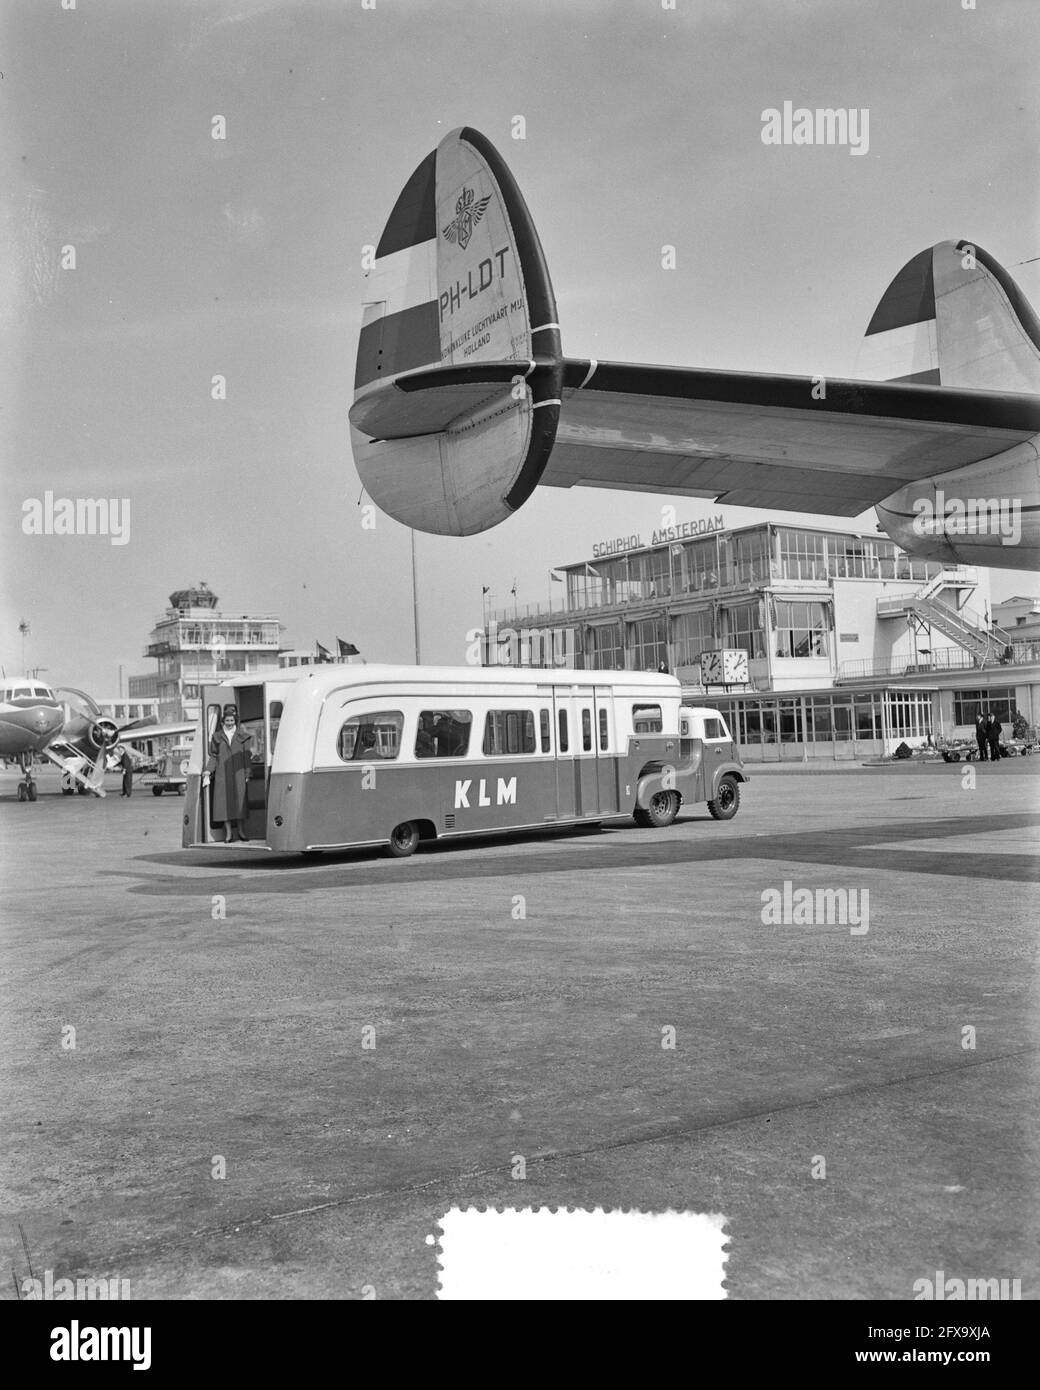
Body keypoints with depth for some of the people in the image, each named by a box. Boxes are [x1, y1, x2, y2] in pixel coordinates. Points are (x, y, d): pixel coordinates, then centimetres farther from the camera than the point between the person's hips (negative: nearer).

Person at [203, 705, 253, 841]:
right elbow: (213, 757, 9)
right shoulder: (217, 737, 10)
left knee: (239, 800, -2)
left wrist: (247, 774, -2)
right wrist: (207, 773, -3)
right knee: (224, 800, -3)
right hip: (222, 773, 1)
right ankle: (228, 832, 2)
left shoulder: (242, 736, 8)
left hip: (238, 773, -1)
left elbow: (246, 756, 6)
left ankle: (241, 830, 6)